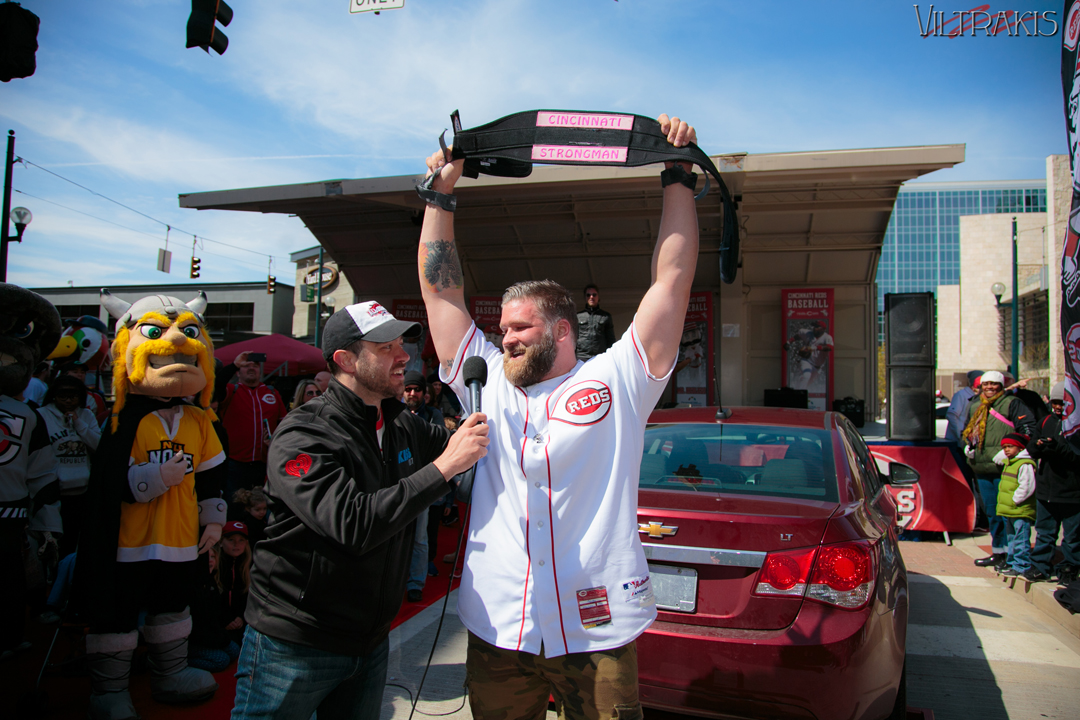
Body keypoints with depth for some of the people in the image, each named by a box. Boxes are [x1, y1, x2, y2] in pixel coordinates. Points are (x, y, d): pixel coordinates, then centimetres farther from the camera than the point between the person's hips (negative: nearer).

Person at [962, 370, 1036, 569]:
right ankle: (997, 552, 24)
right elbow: (966, 431, 30)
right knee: (991, 512, 14)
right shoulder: (974, 407, 17)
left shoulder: (1012, 404, -2)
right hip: (982, 468, 7)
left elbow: (1027, 428, -9)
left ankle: (1010, 553, 1)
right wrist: (968, 445, 12)